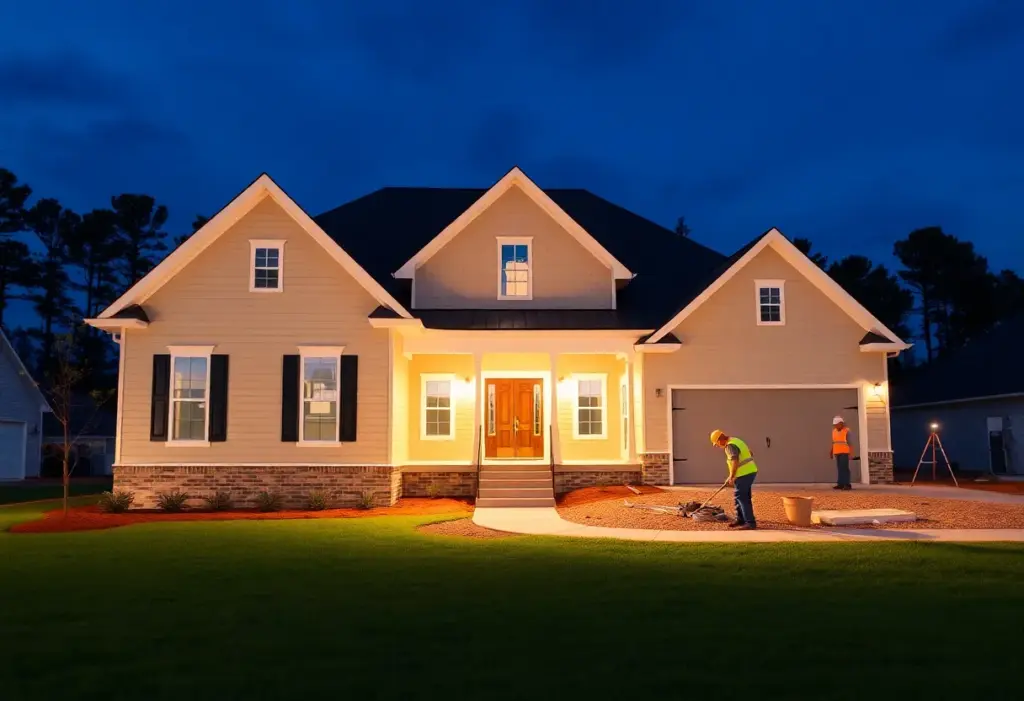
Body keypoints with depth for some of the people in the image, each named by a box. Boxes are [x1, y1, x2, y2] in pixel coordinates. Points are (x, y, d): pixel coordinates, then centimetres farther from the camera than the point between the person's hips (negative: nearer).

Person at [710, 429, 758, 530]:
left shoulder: (730, 446, -16)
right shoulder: (736, 441, 16)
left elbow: (735, 462, -29)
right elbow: (750, 454, 26)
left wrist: (731, 477, -20)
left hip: (744, 474, -10)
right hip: (750, 471, 10)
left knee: (742, 498, -7)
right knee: (738, 497, 17)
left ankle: (750, 522, -7)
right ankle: (740, 519, 25)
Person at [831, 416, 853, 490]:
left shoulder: (847, 431, -10)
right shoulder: (834, 431, 9)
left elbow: (850, 443, -12)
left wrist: (850, 454, -17)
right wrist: (831, 453, 13)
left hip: (845, 452, -6)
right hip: (837, 453, 6)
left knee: (845, 468, -11)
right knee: (839, 468, 5)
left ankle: (847, 485, -10)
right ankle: (840, 484, 6)